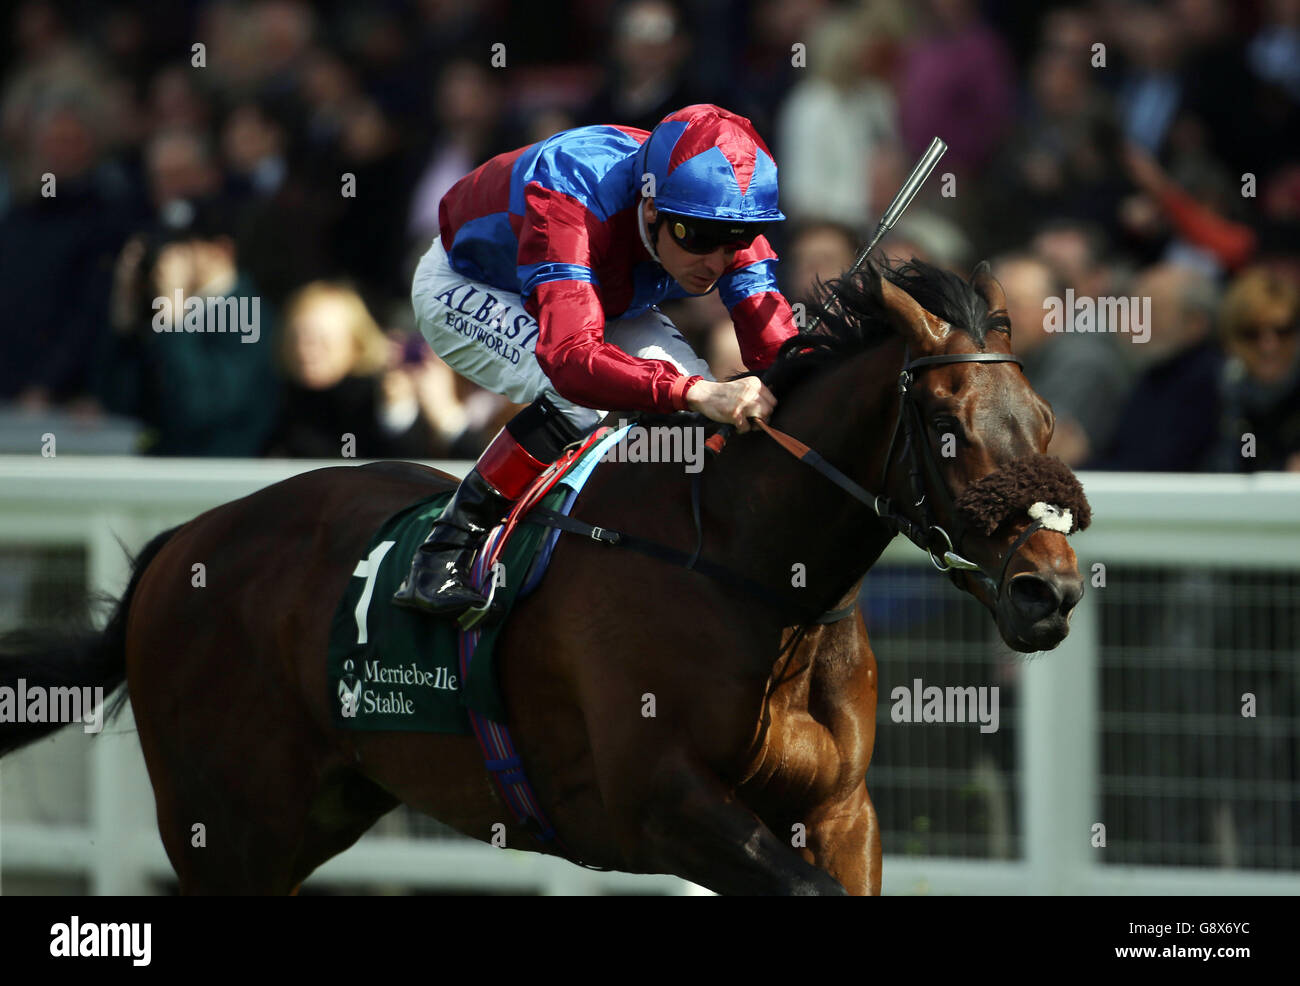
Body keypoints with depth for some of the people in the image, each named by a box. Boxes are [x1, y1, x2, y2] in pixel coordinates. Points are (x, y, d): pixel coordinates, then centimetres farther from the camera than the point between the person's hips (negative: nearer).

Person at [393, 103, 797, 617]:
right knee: (574, 398, -34)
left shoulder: (727, 217, -28)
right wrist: (694, 392, -71)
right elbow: (571, 357, -58)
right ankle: (446, 551, -21)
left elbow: (774, 341, -31)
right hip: (466, 287, -6)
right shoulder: (567, 201, -46)